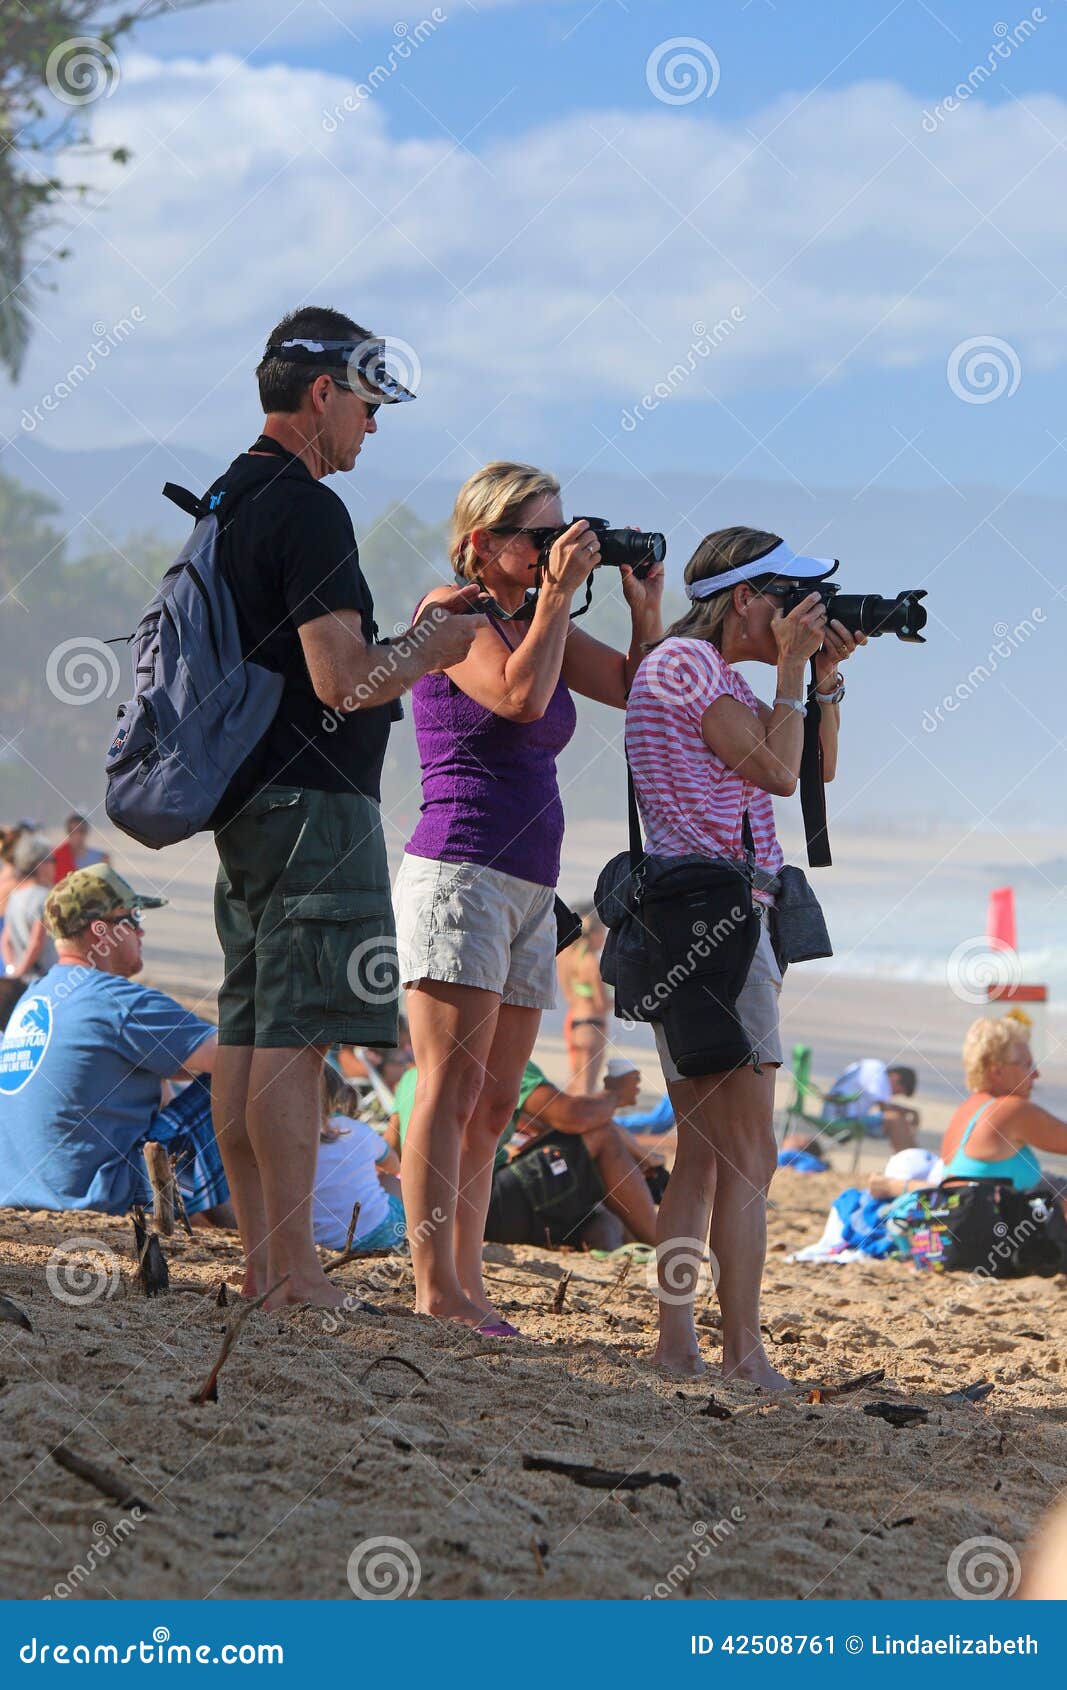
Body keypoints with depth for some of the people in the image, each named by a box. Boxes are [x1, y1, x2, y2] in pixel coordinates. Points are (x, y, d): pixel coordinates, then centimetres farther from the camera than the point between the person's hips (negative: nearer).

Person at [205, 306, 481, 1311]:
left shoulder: (227, 502, 16)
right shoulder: (306, 510, -15)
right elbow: (340, 681, -20)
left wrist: (412, 635, 21)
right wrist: (439, 645, -5)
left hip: (244, 803, 10)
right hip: (312, 803, -10)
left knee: (247, 1036, 9)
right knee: (293, 1037, -10)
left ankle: (260, 1264, 13)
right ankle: (292, 1275, -10)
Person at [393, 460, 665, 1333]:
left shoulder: (539, 622, 17)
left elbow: (636, 688, 17)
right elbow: (520, 696, -20)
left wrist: (645, 606, 4)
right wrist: (558, 593, -13)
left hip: (530, 891, 8)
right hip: (459, 871, -8)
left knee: (493, 1104, 6)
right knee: (453, 1085, -13)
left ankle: (467, 1293, 6)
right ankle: (436, 1294, -16)